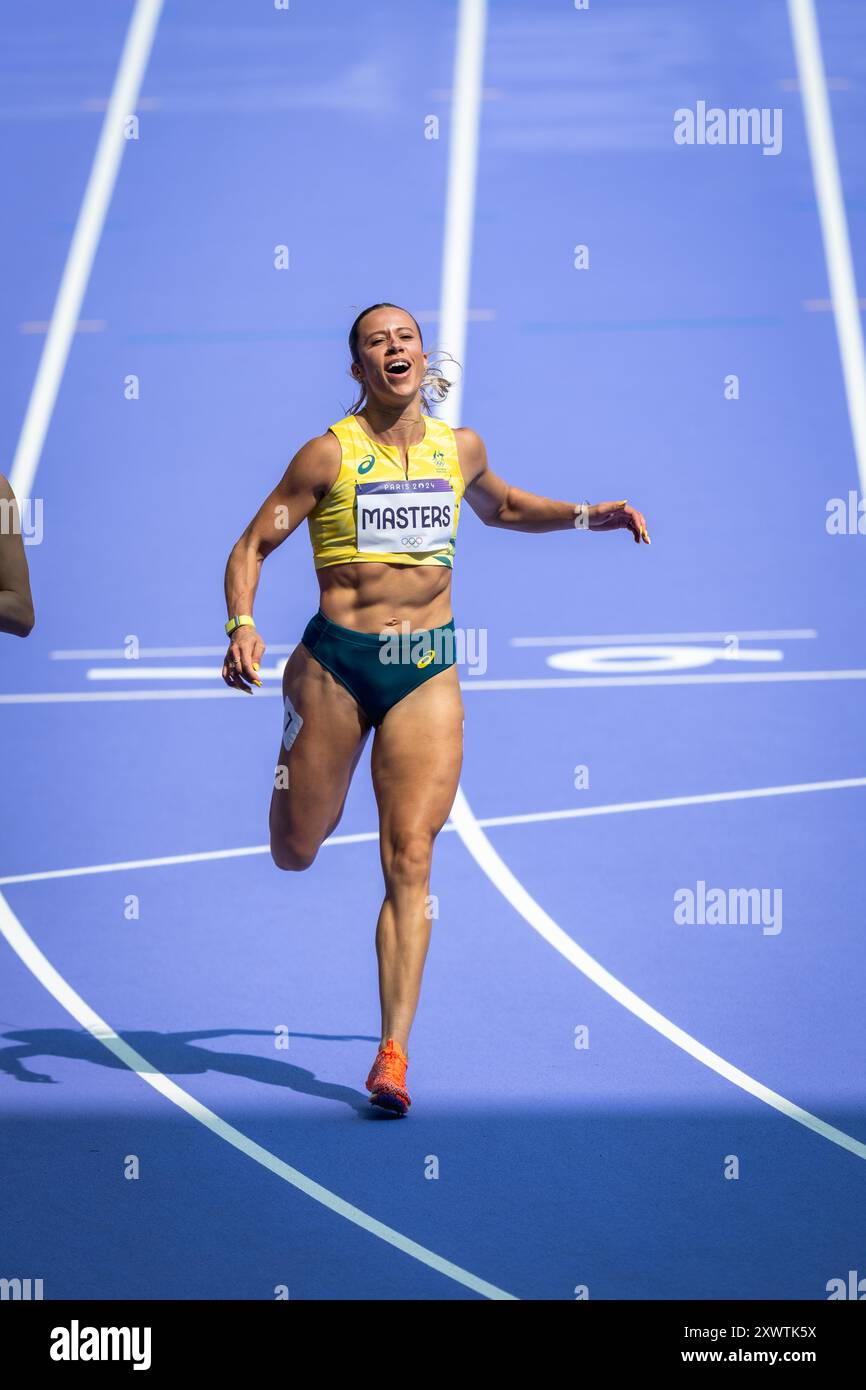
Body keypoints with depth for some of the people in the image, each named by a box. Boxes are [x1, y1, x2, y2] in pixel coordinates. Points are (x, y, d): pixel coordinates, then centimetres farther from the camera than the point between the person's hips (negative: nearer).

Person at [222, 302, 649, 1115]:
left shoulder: (460, 449, 8)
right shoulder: (330, 453, -4)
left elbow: (500, 508, 31)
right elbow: (252, 547, -1)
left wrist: (586, 515, 18)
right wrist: (241, 627, -18)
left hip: (427, 672, 2)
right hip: (335, 661, -2)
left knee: (410, 862, -8)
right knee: (294, 854, 9)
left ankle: (393, 1054, -8)